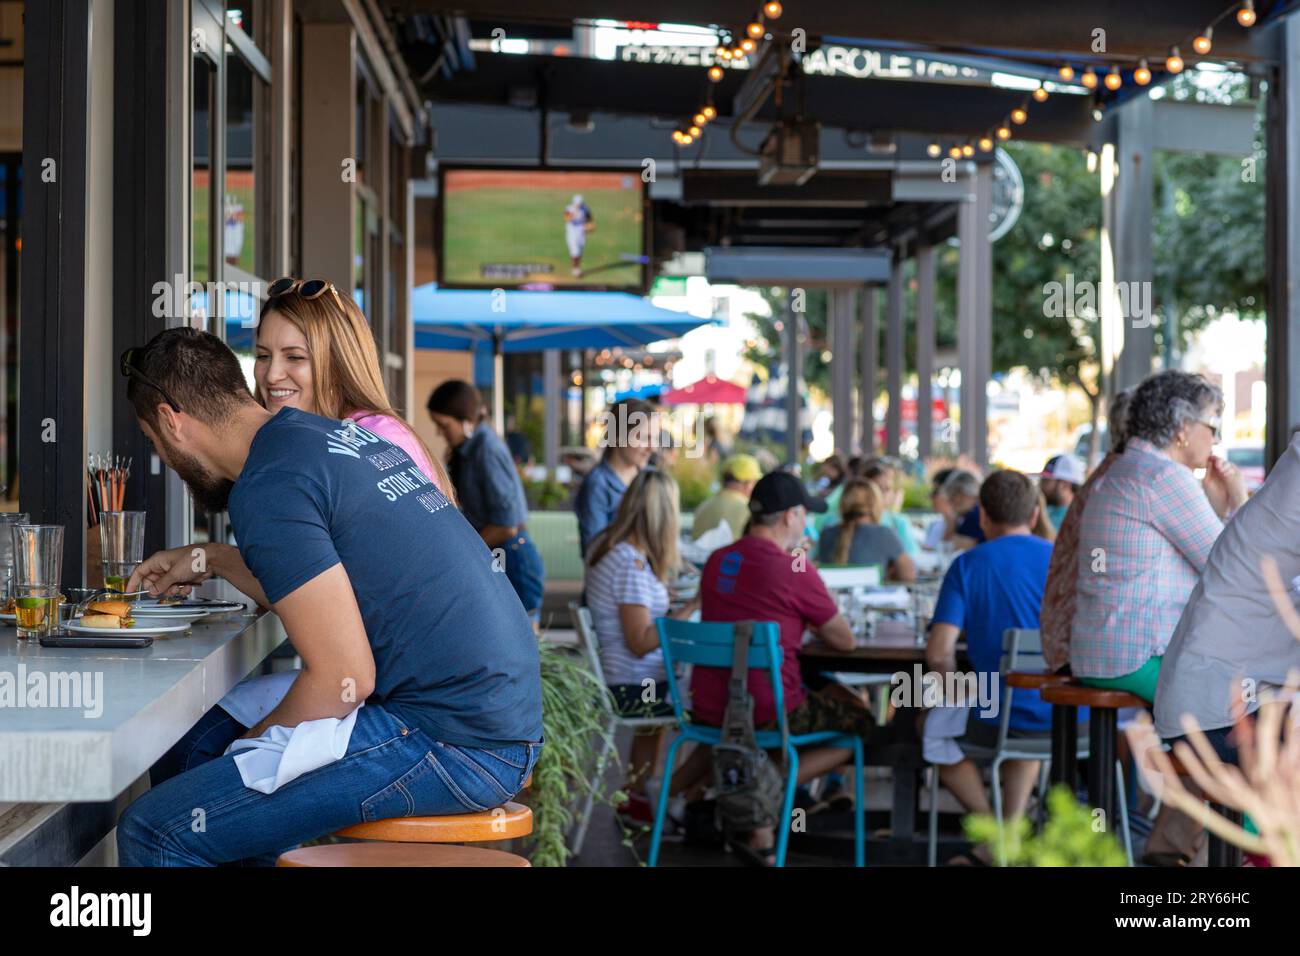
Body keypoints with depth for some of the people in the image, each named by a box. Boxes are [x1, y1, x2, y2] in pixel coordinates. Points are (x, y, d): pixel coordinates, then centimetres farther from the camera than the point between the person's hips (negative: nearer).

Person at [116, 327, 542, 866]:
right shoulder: (341, 435, 15)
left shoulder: (267, 487, -14)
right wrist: (211, 562, 39)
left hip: (453, 744, -10)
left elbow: (343, 678, -17)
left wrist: (248, 743, 0)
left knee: (154, 833, -13)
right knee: (198, 735, 22)